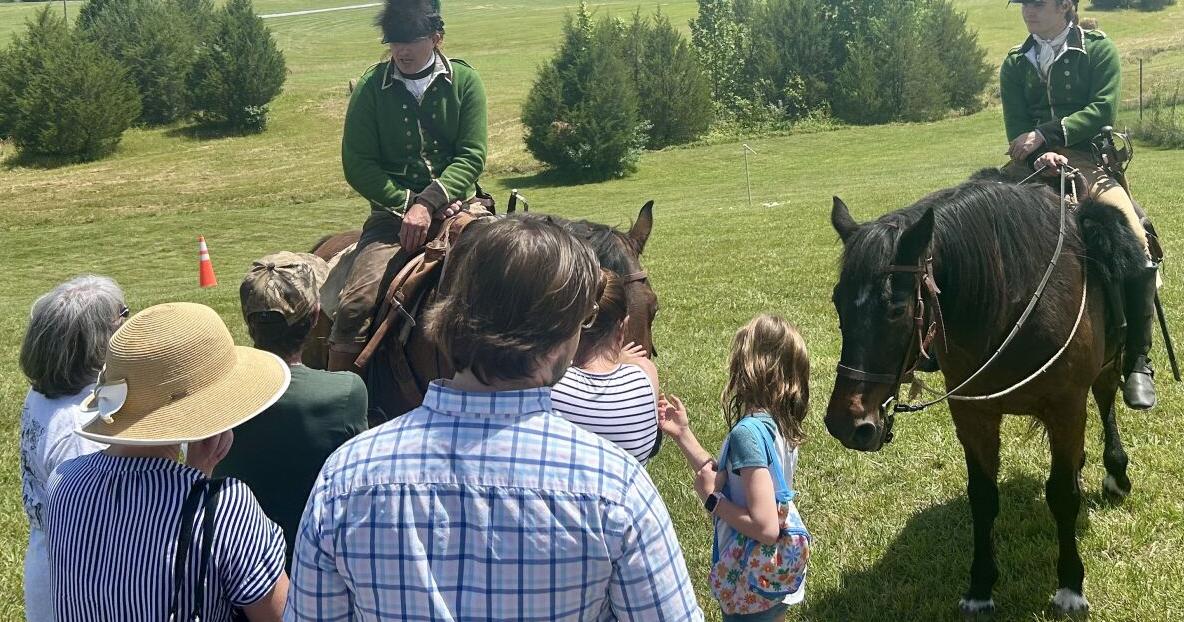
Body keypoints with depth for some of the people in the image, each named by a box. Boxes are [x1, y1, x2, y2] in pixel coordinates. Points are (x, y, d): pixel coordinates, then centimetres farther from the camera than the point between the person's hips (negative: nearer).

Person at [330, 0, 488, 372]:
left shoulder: (465, 81, 5)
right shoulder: (371, 87, 5)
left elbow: (471, 157, -3)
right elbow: (357, 165, 1)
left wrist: (428, 204, -17)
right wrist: (409, 202, -10)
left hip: (457, 205, 0)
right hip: (392, 212, 0)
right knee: (357, 303, -22)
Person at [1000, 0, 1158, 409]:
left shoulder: (1099, 49, 6)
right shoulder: (1015, 64, 15)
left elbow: (1102, 111, -8)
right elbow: (1016, 129, 4)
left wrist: (1045, 134, -18)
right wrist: (1040, 154, -18)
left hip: (1090, 162, -3)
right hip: (1033, 168, 3)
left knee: (1135, 242, -26)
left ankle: (1138, 363, -17)